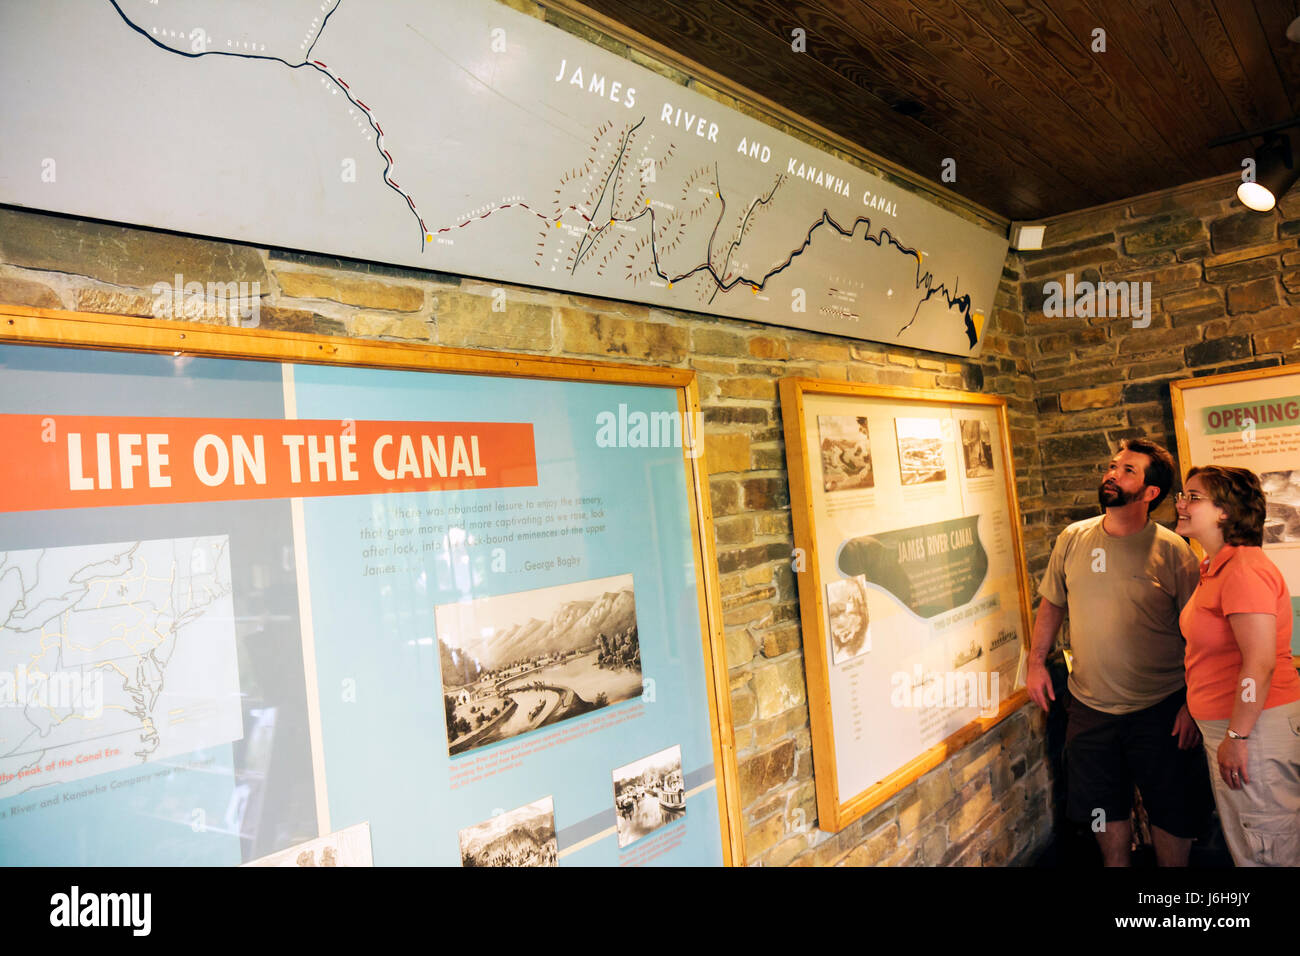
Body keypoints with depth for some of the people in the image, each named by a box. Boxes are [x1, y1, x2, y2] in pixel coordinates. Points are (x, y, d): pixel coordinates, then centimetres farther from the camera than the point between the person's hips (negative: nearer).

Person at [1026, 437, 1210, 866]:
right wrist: (1037, 661, 3)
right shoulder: (1072, 539, -2)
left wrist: (1194, 704, -10)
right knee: (1104, 806, 17)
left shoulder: (1172, 550, -12)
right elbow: (1051, 603, 9)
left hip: (1160, 709, -2)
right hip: (1089, 706, 3)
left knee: (1171, 812, 13)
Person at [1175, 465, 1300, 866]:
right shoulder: (1216, 567, 11)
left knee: (1267, 850, 5)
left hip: (1256, 726, -10)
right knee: (1246, 844, 21)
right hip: (1226, 725, 10)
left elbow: (1260, 664, -25)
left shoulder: (1244, 568, -21)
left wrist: (1237, 737, -21)